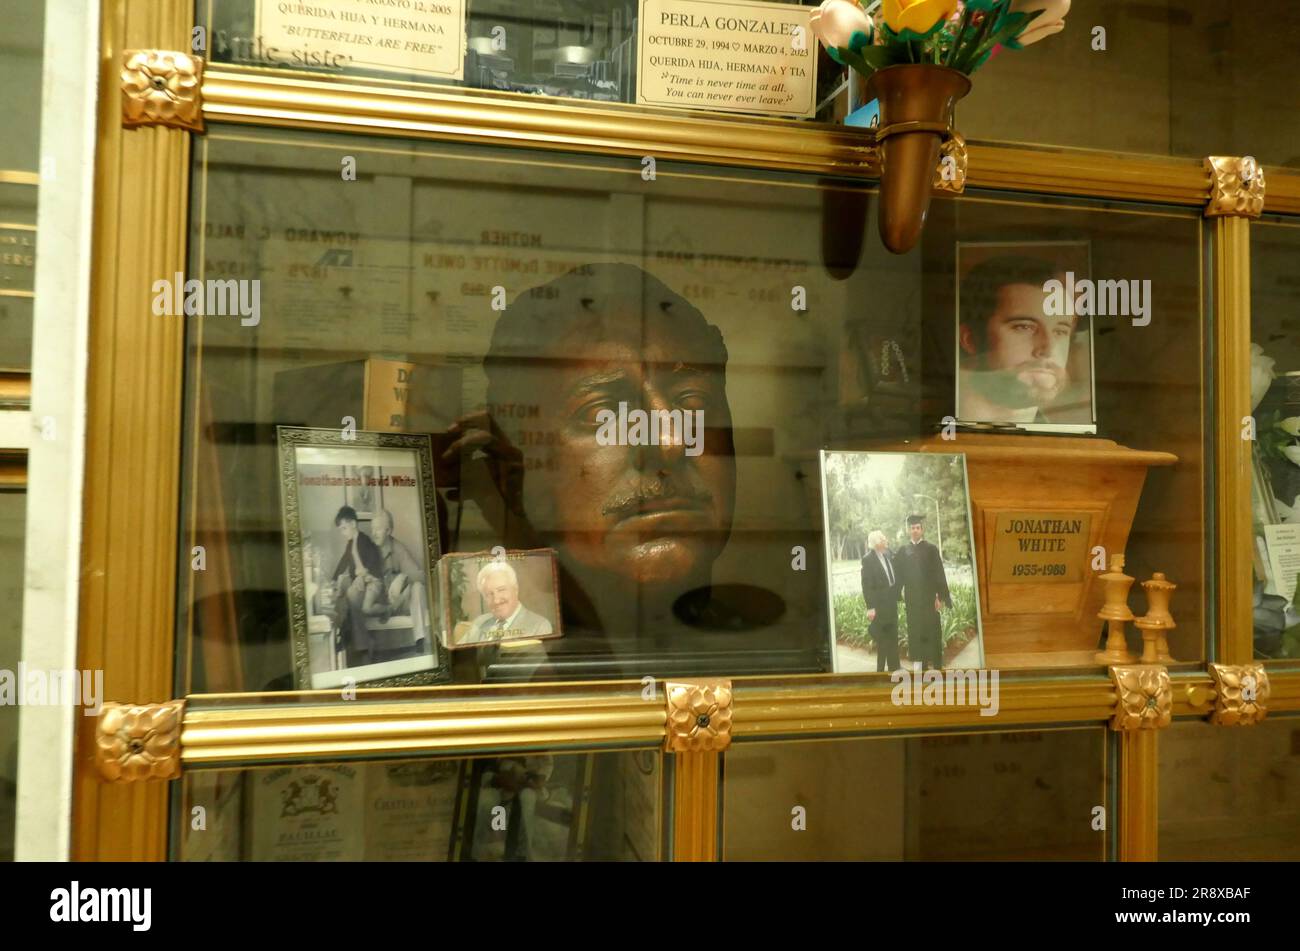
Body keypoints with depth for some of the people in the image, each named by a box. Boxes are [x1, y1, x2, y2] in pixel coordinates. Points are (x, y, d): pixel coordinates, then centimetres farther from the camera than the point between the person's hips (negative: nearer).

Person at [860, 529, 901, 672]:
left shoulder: (889, 555, 6)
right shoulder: (868, 559, -13)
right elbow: (866, 585, -15)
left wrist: (896, 595, 6)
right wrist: (870, 607, -17)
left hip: (891, 602, 7)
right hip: (879, 603, -7)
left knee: (893, 636, 15)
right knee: (882, 637, 0)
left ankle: (894, 666, 26)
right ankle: (881, 669, 10)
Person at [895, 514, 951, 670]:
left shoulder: (931, 549, -1)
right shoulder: (904, 551, 7)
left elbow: (939, 574, -5)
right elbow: (900, 575, 9)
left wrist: (941, 597, -11)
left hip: (929, 597, -3)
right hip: (912, 599, 3)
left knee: (933, 631, 0)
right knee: (916, 632, 6)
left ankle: (937, 664, 6)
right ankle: (923, 664, 14)